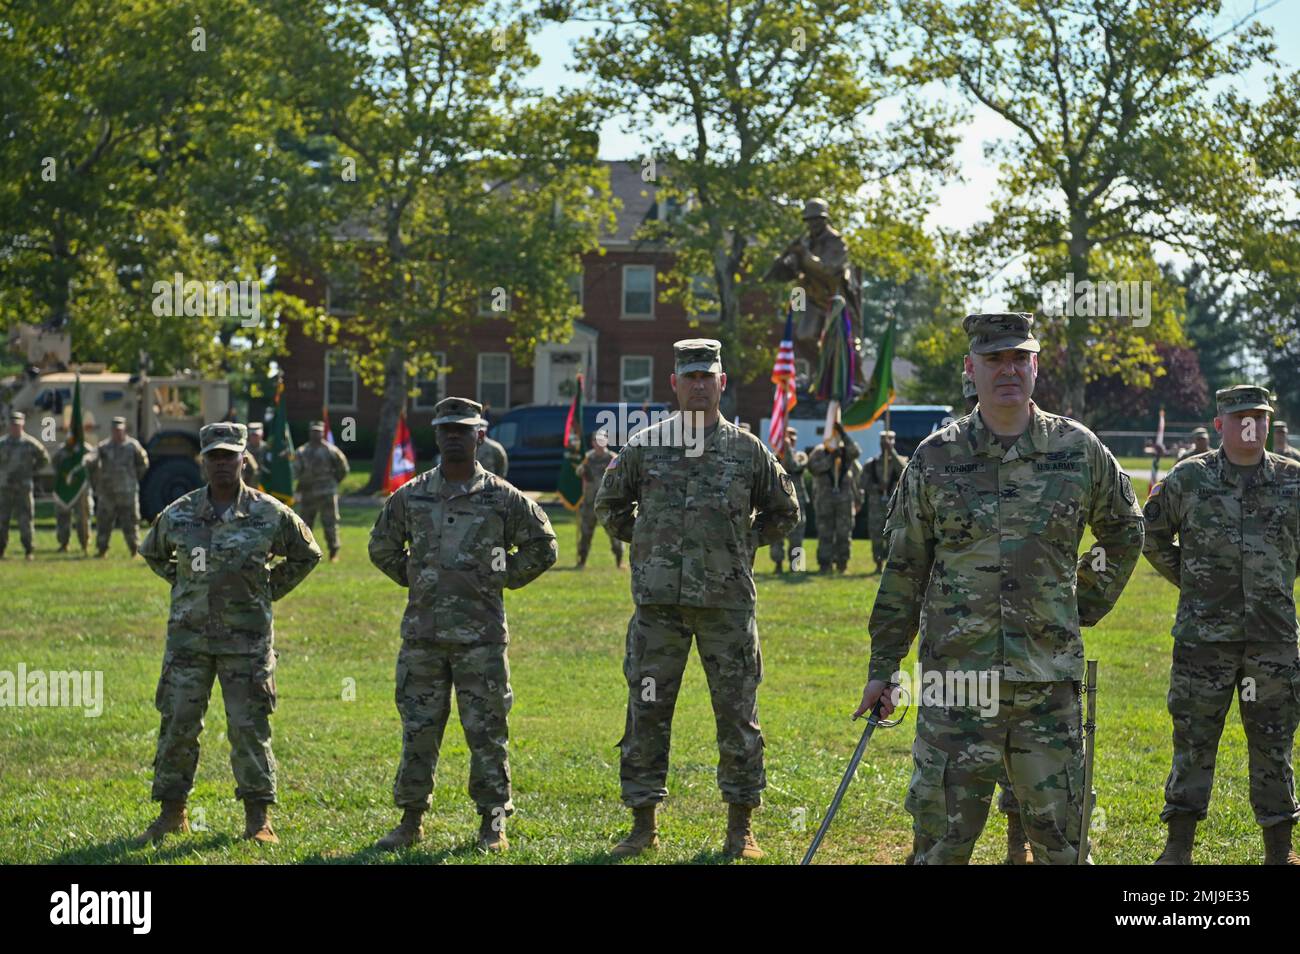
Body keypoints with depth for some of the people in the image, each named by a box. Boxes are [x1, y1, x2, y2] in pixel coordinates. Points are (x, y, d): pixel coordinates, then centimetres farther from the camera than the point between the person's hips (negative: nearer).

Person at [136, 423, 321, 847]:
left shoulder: (270, 514, -2)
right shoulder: (179, 514, 2)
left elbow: (306, 555, 13)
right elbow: (152, 552, 23)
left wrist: (270, 590, 7)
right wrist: (184, 584, 13)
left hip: (247, 638, -2)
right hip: (188, 635, 2)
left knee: (249, 728, -1)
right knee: (177, 724, 2)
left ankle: (258, 817, 7)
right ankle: (171, 814, 12)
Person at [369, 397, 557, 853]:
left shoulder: (503, 498, 0)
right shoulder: (411, 496, 7)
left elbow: (542, 547, 9)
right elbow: (382, 547, 21)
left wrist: (502, 579, 4)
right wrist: (413, 579, 12)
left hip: (480, 635, -2)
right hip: (422, 633, 2)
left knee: (486, 731, 1)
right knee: (417, 730, 5)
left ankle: (493, 824, 9)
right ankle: (411, 820, 14)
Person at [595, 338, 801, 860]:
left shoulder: (748, 450, 5)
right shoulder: (645, 446, 6)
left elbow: (785, 512, 17)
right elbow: (609, 503, 19)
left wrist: (743, 544, 8)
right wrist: (643, 542, 10)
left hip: (726, 601, 0)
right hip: (659, 601, 1)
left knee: (737, 714, 2)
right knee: (646, 713, 2)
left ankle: (740, 827, 12)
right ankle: (643, 824, 12)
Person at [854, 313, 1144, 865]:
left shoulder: (1078, 450, 4)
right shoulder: (935, 459, 2)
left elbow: (1125, 532, 21)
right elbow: (903, 571, 7)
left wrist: (1088, 606, 14)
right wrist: (882, 668, 7)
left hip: (1049, 681, 1)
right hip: (955, 682, -1)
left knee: (1058, 839, 6)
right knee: (941, 840, 0)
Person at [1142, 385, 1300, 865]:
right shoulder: (1189, 478, 0)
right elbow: (1151, 535, 10)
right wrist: (1189, 579, 8)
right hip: (1204, 634, -1)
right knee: (1193, 738, 2)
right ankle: (1178, 847, 10)